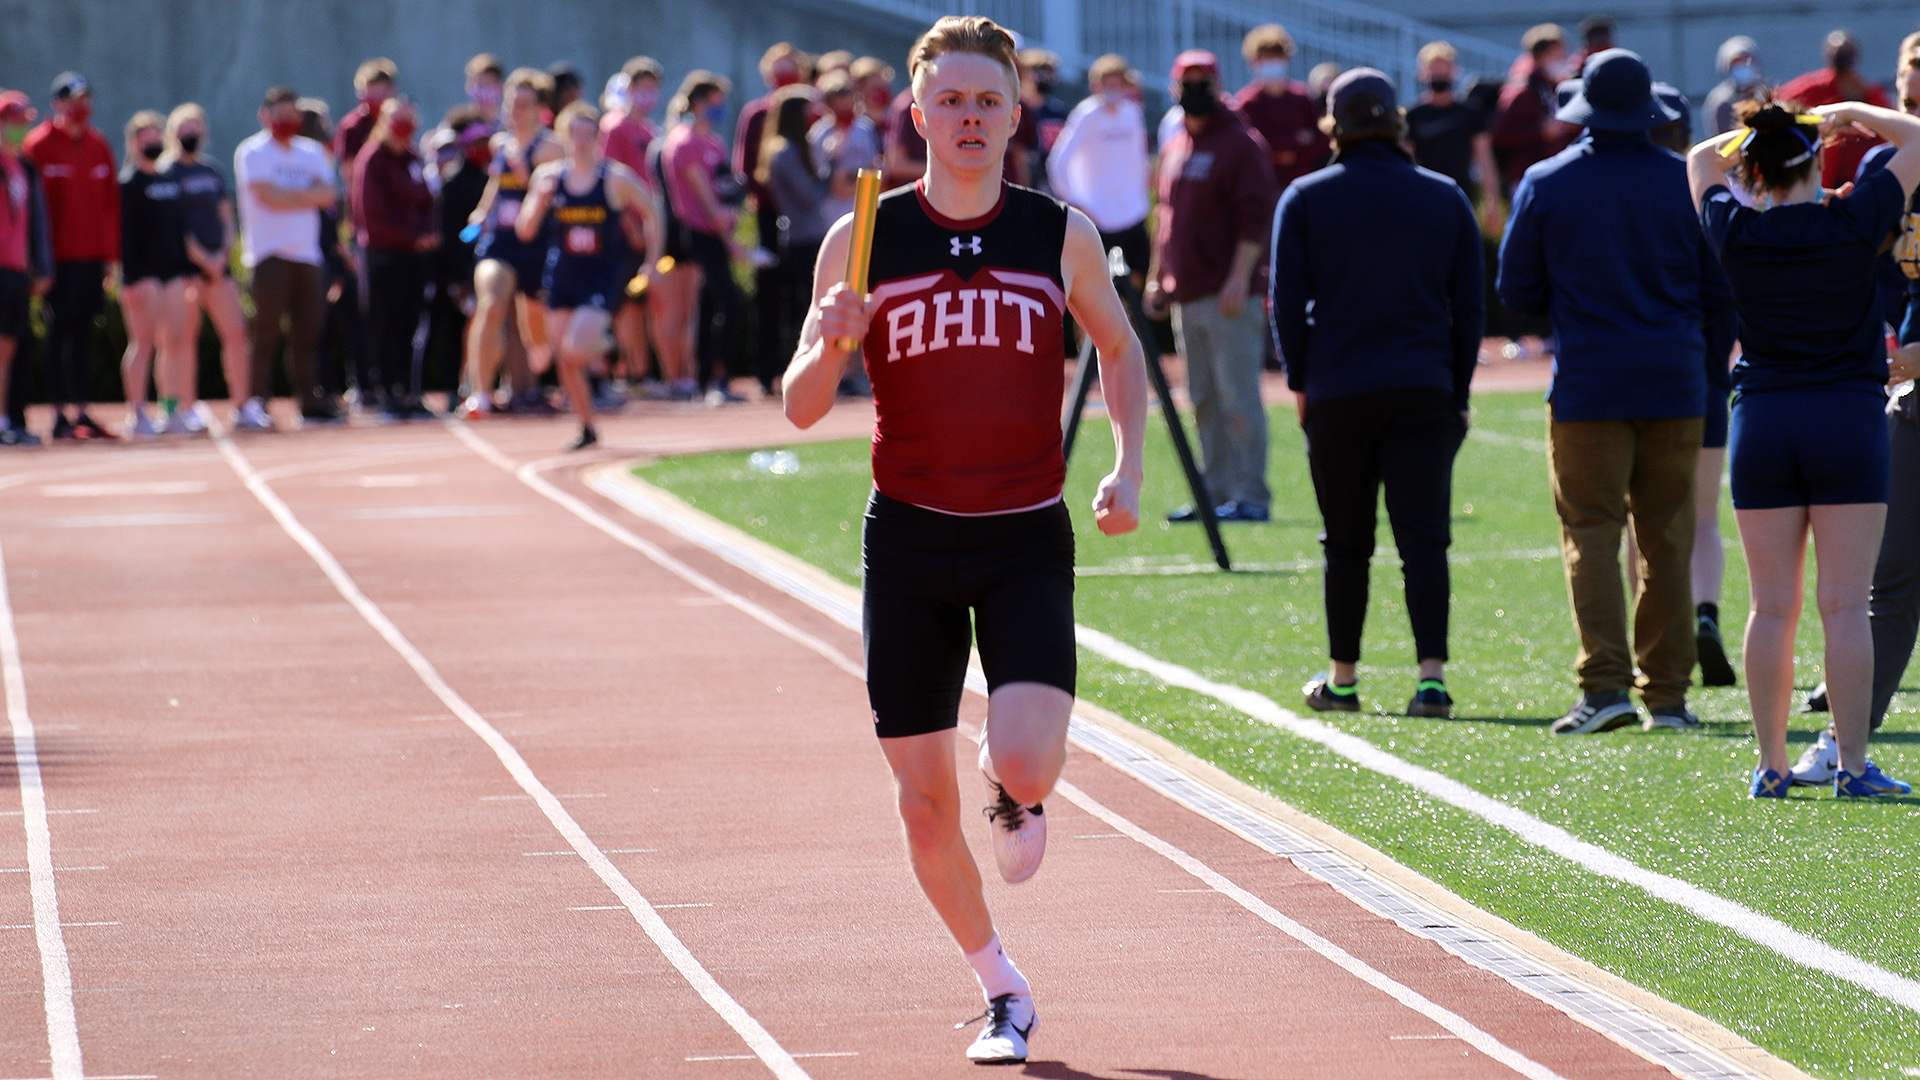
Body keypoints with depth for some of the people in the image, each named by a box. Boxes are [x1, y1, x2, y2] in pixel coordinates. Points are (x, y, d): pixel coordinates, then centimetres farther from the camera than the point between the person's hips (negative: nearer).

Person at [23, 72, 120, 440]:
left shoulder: (99, 147, 12)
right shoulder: (38, 145, -5)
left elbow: (111, 202, 15)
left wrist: (110, 254, 10)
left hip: (91, 256, 5)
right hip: (57, 256, -5)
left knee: (83, 331, 8)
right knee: (59, 331, -3)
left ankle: (81, 411, 11)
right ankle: (61, 414, 0)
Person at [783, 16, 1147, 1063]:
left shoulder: (1063, 237, 0)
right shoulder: (862, 242, -2)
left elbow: (1120, 348, 18)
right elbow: (802, 407, 1)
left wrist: (1127, 468, 5)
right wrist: (830, 344, -20)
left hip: (1027, 541, -1)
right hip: (909, 541, 1)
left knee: (1024, 762, -22)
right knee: (925, 808, 2)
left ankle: (1018, 802, 18)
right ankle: (1000, 989, 26)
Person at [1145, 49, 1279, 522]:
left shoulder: (1241, 145, -6)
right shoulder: (1174, 149, 18)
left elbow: (1255, 220, -12)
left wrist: (1239, 280, -20)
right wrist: (1157, 279, 18)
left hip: (1231, 297, -8)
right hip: (1187, 297, 8)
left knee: (1237, 397, -10)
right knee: (1205, 402, 10)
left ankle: (1250, 496, -9)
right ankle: (1216, 492, 14)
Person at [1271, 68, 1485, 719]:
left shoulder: (1305, 200, 1)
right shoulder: (1445, 199, 6)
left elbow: (1288, 304, -1)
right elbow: (1470, 306, 7)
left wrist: (1301, 383, 8)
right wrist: (1456, 390, 12)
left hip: (1337, 395, 0)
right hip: (1424, 395, 1)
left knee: (1346, 546, 10)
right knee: (1423, 539, -4)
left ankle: (1342, 679, 17)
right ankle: (1432, 674, -17)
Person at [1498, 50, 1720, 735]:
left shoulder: (1546, 184, -1)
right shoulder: (1686, 182, 2)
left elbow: (1517, 291, 6)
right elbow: (1718, 288, 7)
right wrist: (1709, 369, 20)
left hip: (1587, 385, -2)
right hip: (1676, 383, 2)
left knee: (1591, 533, -3)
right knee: (1668, 541, 8)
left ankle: (1605, 684, -17)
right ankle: (1667, 696, 9)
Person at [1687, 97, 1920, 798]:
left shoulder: (1734, 233, -2)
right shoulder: (1852, 223, -8)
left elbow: (1701, 159, 20)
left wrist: (1756, 132, 22)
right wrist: (1847, 113, 15)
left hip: (1760, 422, 2)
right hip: (1848, 422, -2)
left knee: (1772, 607, 6)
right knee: (1845, 605, -2)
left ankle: (1771, 766, 7)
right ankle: (1853, 764, -2)